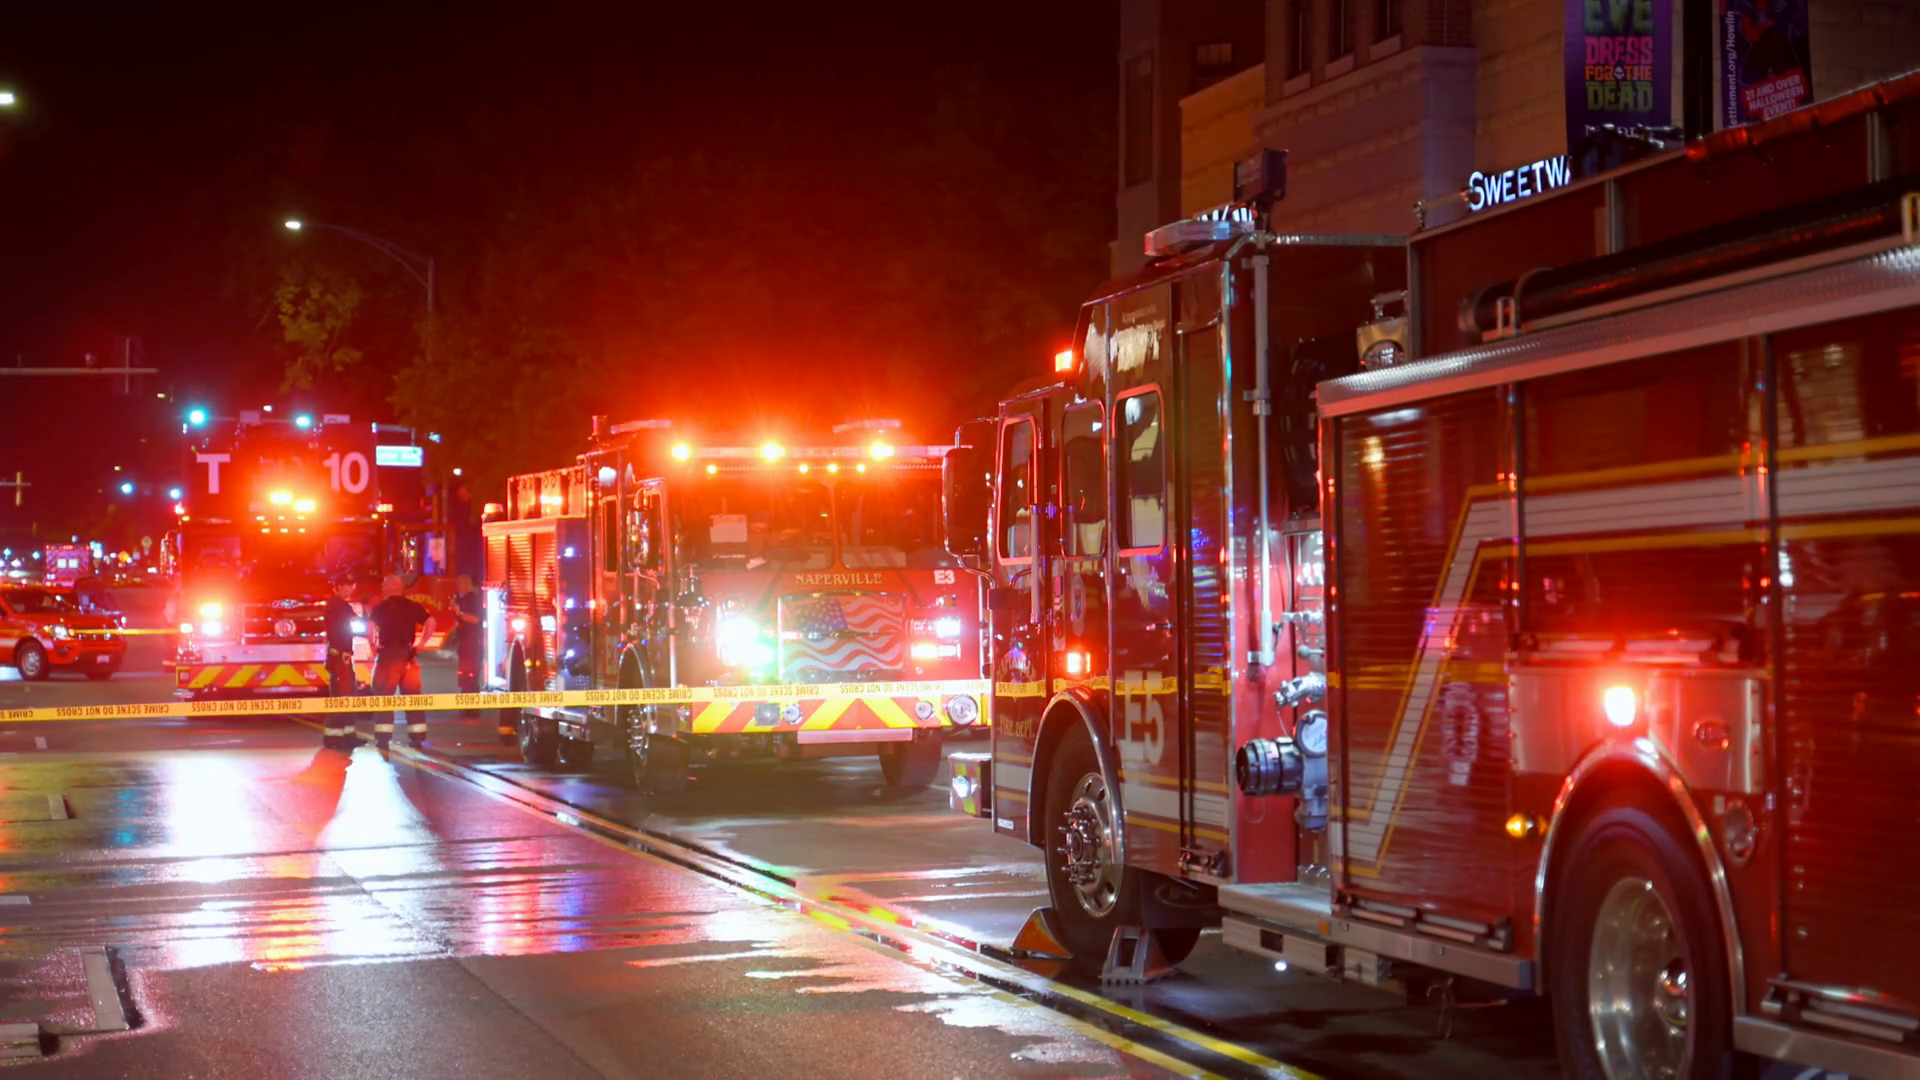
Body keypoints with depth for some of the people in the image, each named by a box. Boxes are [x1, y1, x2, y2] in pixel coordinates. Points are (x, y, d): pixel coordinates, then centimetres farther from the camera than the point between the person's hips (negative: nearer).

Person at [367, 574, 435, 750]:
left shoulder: (381, 607, -4)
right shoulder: (413, 606, 5)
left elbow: (370, 626, -18)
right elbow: (430, 622, -1)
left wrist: (373, 646, -5)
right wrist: (420, 643, 4)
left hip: (388, 654, -3)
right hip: (408, 654, 3)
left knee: (384, 696, 1)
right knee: (412, 695, 9)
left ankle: (383, 738, -6)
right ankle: (417, 738, 8)